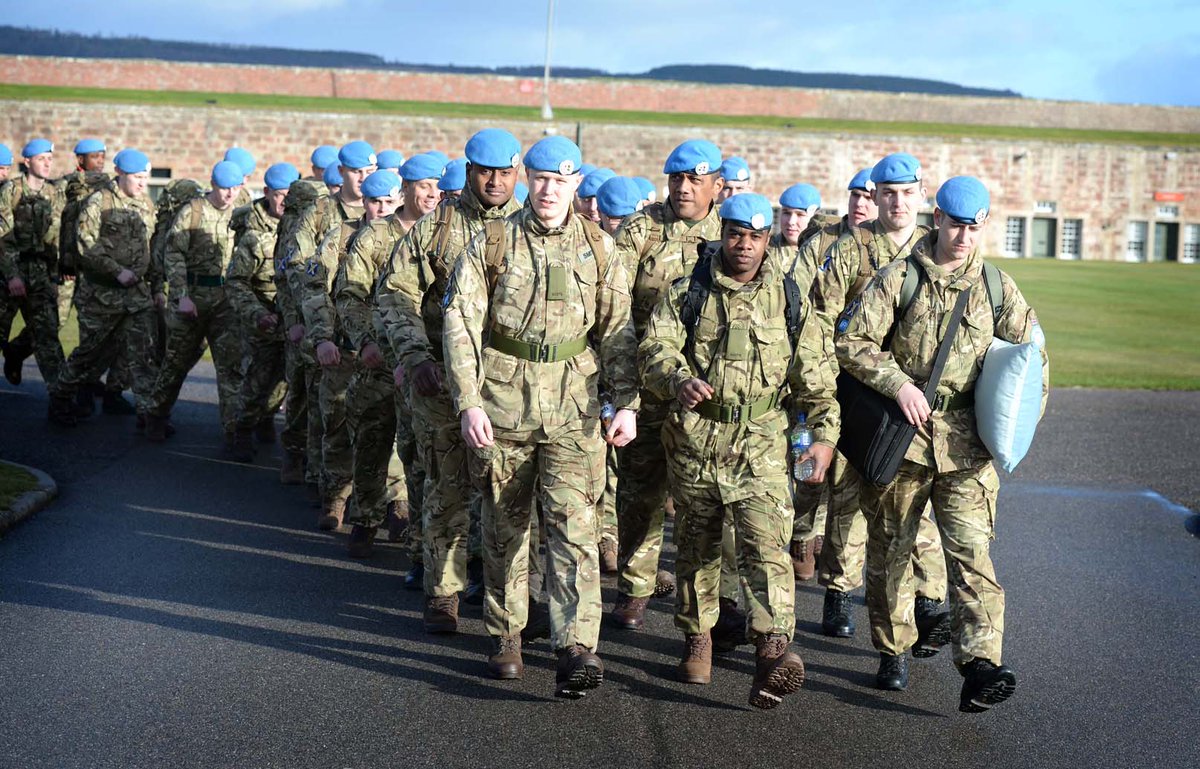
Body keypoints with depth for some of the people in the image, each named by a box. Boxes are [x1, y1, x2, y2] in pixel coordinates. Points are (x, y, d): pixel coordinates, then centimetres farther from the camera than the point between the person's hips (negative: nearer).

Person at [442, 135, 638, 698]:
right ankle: (505, 635, 27)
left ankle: (577, 649, -16)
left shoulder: (599, 249, 7)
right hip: (503, 405, 1)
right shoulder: (492, 243, 3)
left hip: (574, 411, 0)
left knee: (574, 525, -11)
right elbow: (460, 322, -3)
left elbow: (617, 331, 9)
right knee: (505, 526, 11)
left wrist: (626, 402, 0)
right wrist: (468, 402, -13)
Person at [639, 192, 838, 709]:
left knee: (767, 540, -17)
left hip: (761, 443, -1)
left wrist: (825, 434, -1)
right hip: (694, 438, 1)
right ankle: (697, 638, 30)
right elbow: (655, 350, -8)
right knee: (696, 544, 12)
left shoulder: (789, 299, 7)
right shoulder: (687, 294, 4)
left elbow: (816, 374, 9)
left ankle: (773, 648, -25)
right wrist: (678, 381, -30)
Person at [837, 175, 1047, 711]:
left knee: (972, 552, -11)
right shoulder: (899, 278, 0)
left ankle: (980, 668, -18)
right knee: (890, 551, 9)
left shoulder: (996, 287, 8)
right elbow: (852, 343, -3)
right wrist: (899, 384, -14)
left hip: (965, 443, 1)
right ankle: (893, 652, 26)